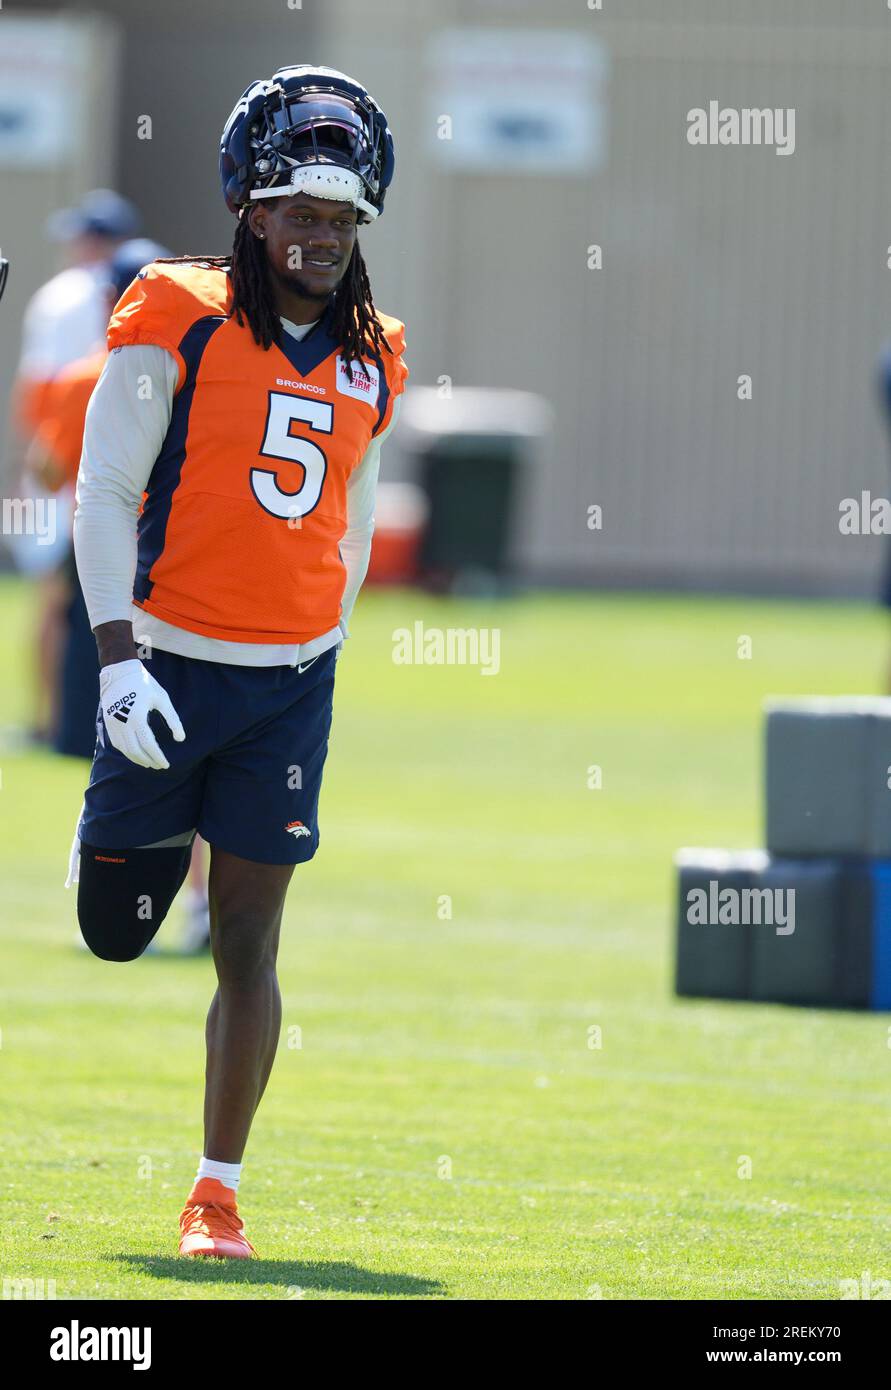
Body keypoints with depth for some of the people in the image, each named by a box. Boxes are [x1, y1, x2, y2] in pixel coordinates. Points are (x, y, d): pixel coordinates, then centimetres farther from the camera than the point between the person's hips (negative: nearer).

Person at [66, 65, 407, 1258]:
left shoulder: (367, 364, 9)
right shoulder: (179, 324, -5)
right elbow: (104, 491, -6)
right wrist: (118, 657, -13)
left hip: (290, 683, 3)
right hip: (172, 661, -3)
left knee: (247, 945, 0)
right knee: (113, 930, 5)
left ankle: (218, 1190, 5)